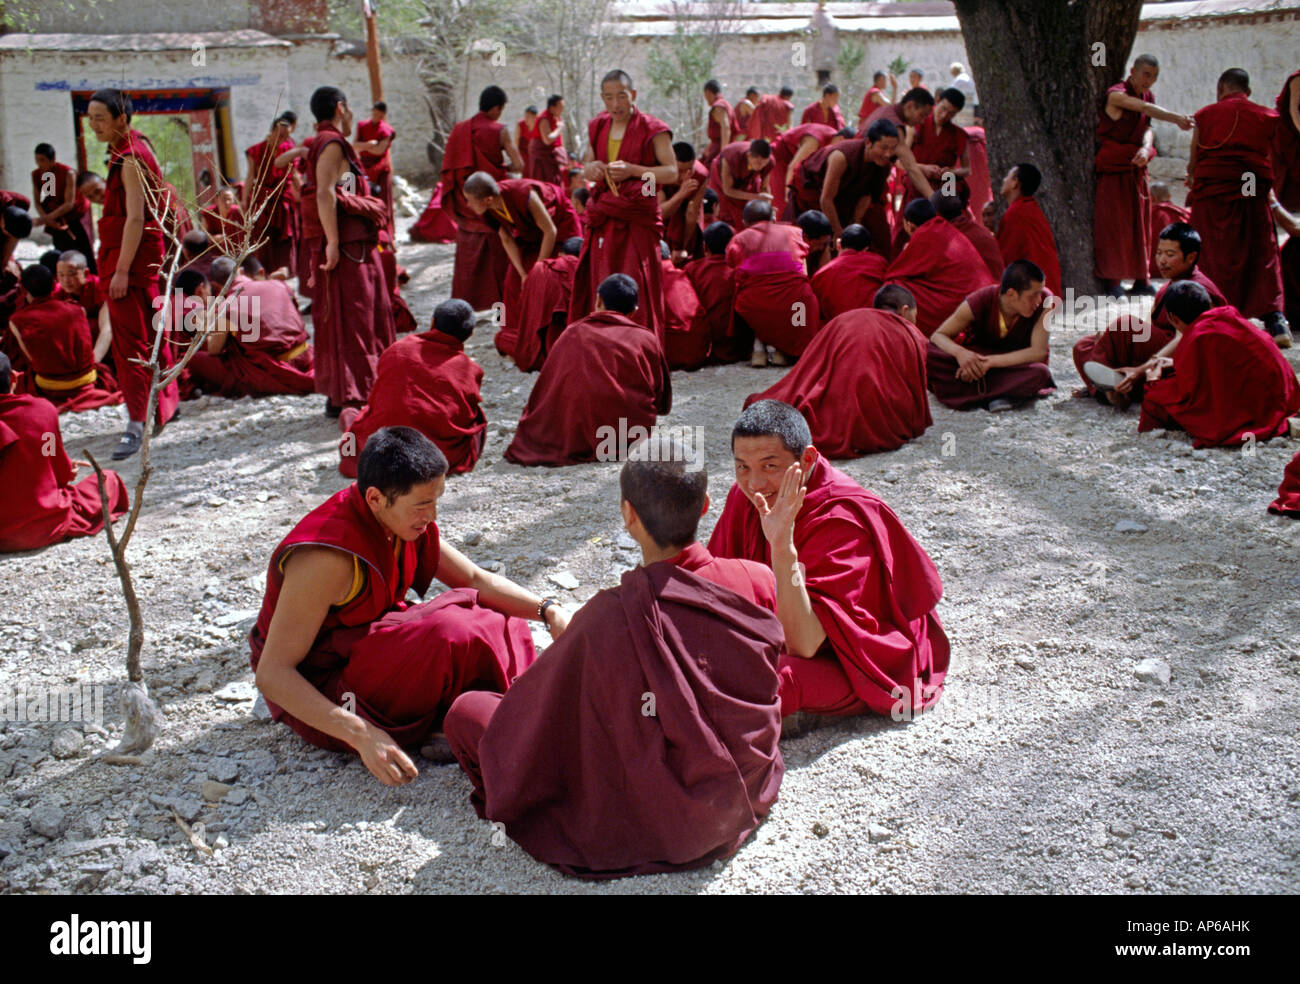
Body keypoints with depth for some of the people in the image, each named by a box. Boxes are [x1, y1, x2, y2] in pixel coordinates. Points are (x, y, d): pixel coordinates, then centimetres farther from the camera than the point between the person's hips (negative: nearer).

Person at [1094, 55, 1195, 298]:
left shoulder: (1147, 95, 11)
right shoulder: (1116, 94, -13)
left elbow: (1147, 128, -1)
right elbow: (1145, 109, -29)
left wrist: (1146, 149, -23)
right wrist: (1177, 119, -40)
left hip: (1136, 166, 7)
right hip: (1113, 165, -7)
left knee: (1140, 221, 7)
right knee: (1113, 221, -6)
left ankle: (1140, 279, 12)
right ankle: (1111, 280, 0)